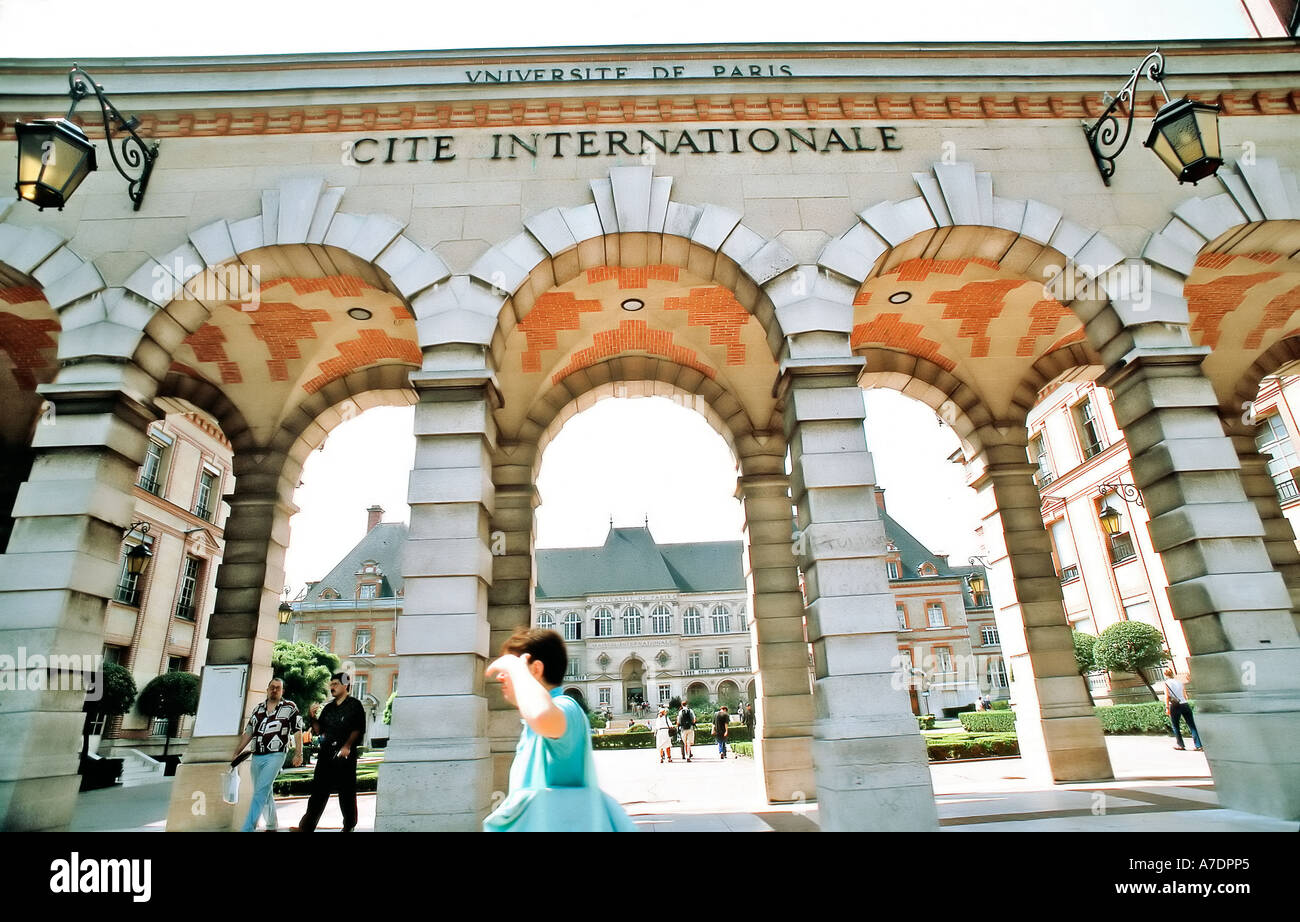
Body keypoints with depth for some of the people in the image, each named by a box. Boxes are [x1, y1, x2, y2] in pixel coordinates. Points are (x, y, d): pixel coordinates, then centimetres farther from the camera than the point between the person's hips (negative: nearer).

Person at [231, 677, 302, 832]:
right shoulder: (258, 708, 13)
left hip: (275, 756, -6)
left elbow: (297, 732, -3)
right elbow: (248, 733, 18)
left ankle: (247, 829, -13)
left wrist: (298, 754, -9)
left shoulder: (290, 707, -2)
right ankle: (273, 826, 28)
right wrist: (236, 753, 13)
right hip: (256, 756, 6)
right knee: (265, 793, 14)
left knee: (260, 792, -14)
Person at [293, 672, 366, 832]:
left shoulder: (354, 705, 1)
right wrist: (313, 717, 3)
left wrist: (347, 746, -19)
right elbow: (319, 731, 17)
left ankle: (349, 825, 15)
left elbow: (358, 729, -8)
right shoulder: (328, 708, 19)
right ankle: (306, 826, 2)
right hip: (326, 753, 5)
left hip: (345, 754, -5)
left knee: (346, 792, 2)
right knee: (318, 791, 0)